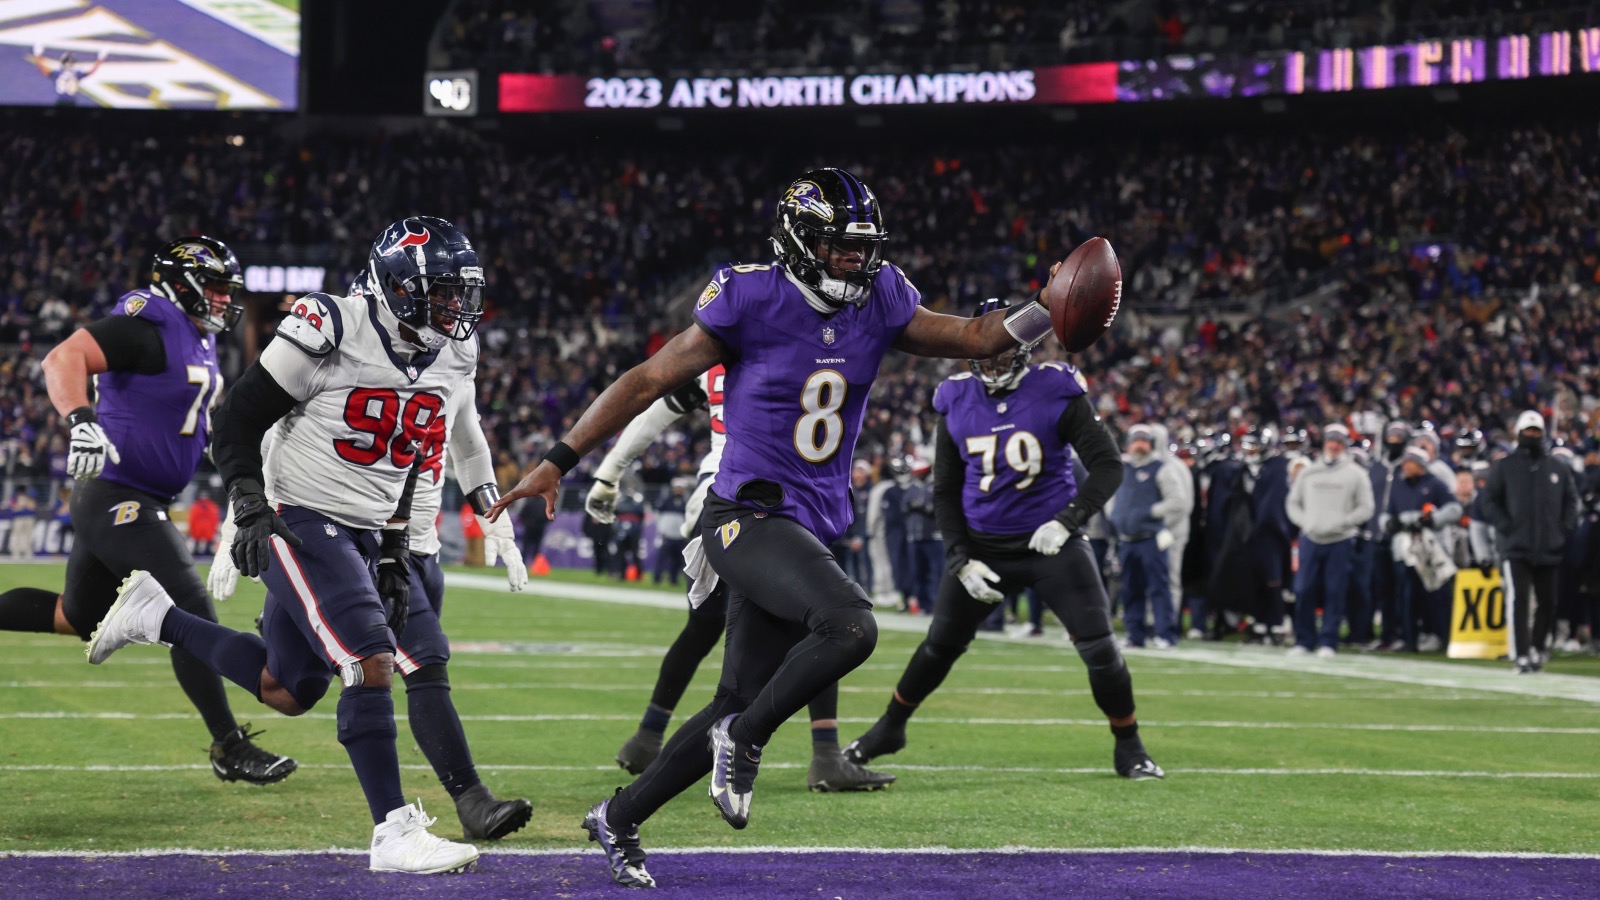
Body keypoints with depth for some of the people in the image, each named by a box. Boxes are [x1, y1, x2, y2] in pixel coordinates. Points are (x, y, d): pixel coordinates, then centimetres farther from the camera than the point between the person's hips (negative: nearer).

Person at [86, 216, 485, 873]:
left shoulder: (448, 360, 5)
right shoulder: (333, 331, -18)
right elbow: (239, 420, -10)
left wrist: (396, 557, 14)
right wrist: (252, 510, -18)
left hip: (362, 538, 8)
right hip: (301, 524, -8)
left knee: (288, 692, 13)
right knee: (370, 663, -21)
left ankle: (154, 617, 33)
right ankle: (394, 835, -18)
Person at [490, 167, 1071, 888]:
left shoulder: (877, 305, 6)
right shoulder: (752, 302, -10)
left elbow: (974, 337, 11)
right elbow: (648, 380, -5)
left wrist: (1049, 310, -9)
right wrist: (559, 462, -5)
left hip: (809, 528, 7)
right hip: (748, 518, -7)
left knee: (740, 704, 9)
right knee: (850, 626, -30)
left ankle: (619, 818, 23)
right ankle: (745, 739, -7)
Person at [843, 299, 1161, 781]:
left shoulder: (1057, 393, -11)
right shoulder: (956, 402, 0)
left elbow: (1108, 466, -12)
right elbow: (945, 492, 8)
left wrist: (1067, 521, -25)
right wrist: (961, 560, -3)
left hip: (1052, 541, -3)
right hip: (983, 545, 3)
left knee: (1098, 647, -12)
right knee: (941, 645, 10)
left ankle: (1128, 747, 6)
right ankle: (890, 727, 31)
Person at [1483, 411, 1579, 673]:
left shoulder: (1558, 470, 13)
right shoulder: (1504, 468, 6)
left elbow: (1571, 501, 17)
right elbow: (1490, 502, 4)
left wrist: (1565, 530, 2)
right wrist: (1506, 528, -9)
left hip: (1550, 550, 3)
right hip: (1516, 549, -3)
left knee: (1547, 602, 6)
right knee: (1518, 601, -12)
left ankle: (1537, 649, 20)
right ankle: (1521, 655, -12)